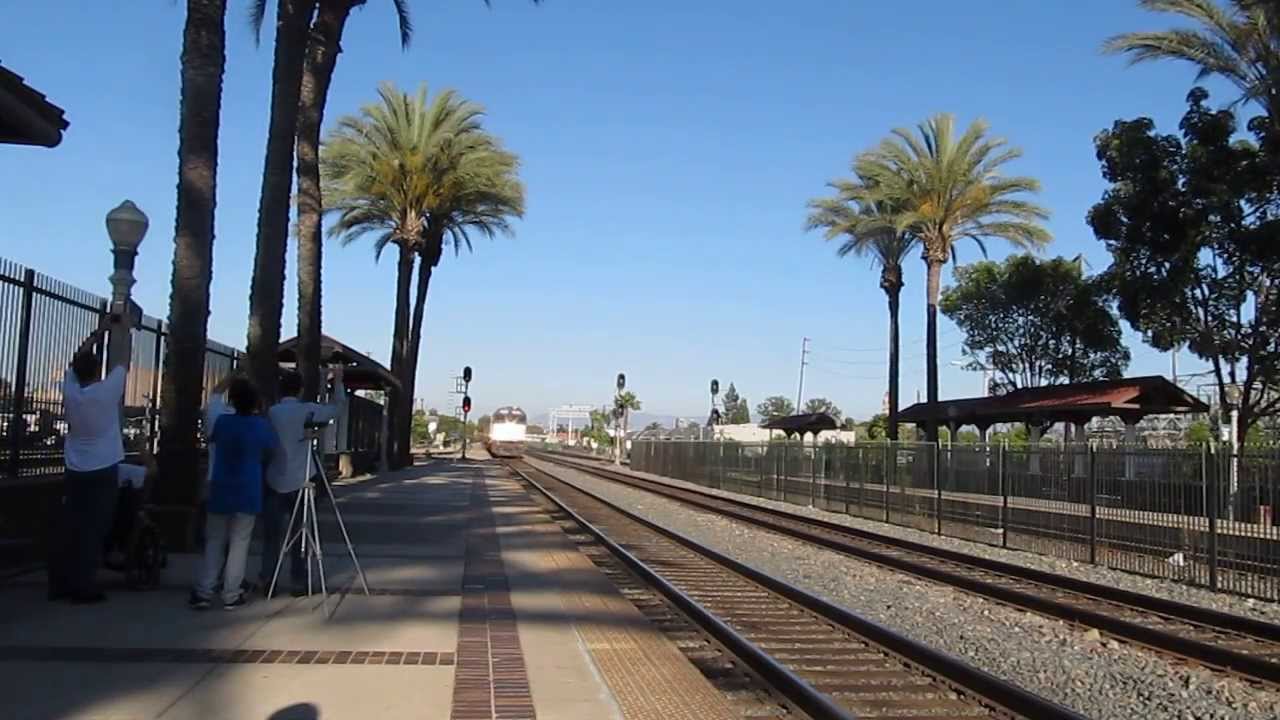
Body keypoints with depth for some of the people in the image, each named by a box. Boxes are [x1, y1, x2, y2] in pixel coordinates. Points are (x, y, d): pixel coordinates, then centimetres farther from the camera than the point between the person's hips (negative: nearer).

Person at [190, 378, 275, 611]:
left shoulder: (222, 422, -3)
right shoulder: (262, 426, -5)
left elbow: (212, 439, 18)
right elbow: (269, 454, 8)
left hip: (220, 491, 1)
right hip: (248, 493, -1)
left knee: (214, 542, 9)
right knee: (239, 543, 2)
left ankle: (203, 592, 4)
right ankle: (231, 595, 1)